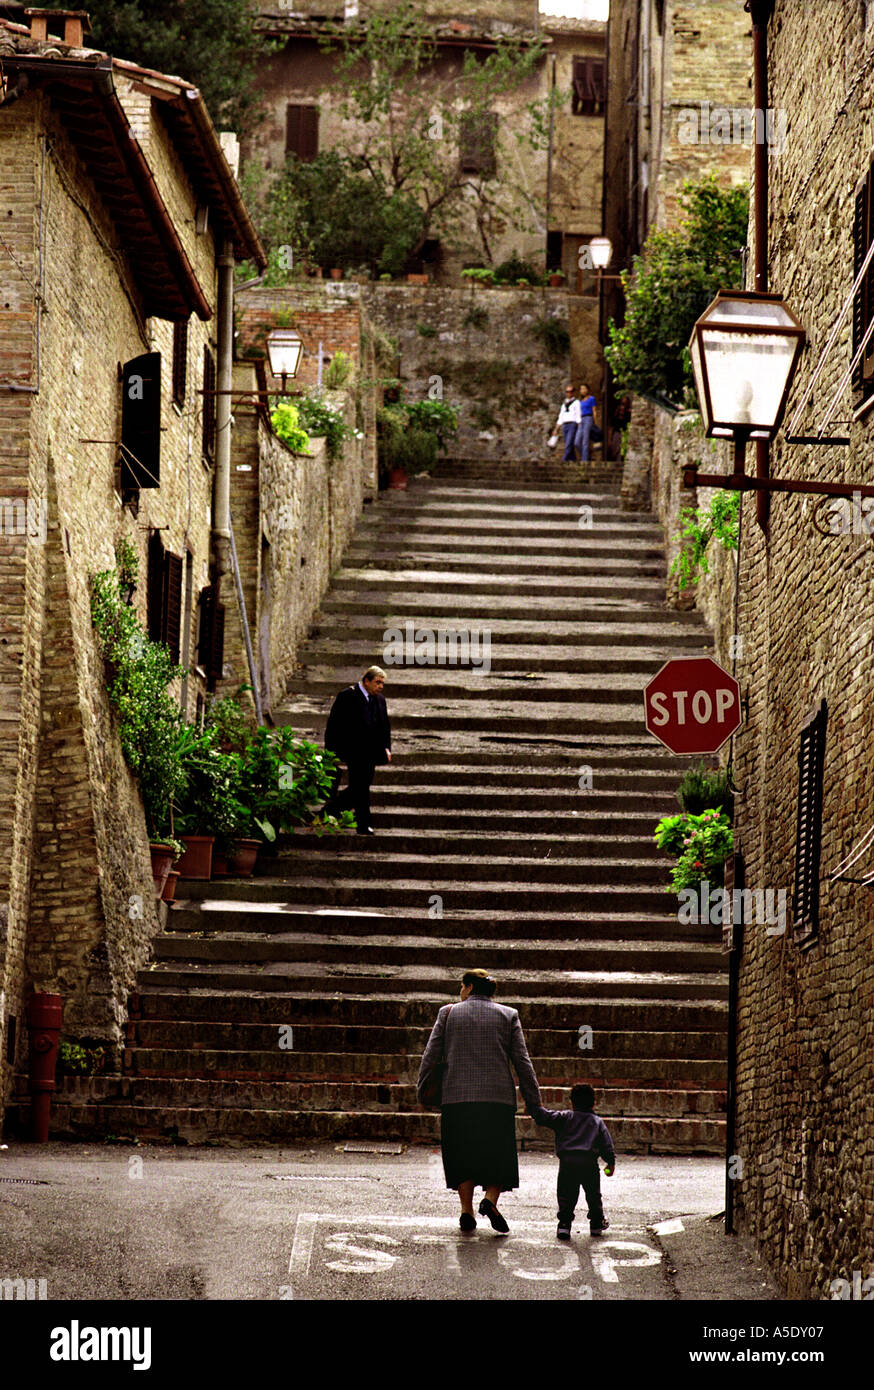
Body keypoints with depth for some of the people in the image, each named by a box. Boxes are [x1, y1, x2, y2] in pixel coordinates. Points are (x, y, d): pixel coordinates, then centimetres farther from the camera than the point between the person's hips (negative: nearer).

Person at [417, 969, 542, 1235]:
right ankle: (491, 1199, -15)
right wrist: (534, 1101, 5)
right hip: (498, 1097, 0)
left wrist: (422, 1090, 13)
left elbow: (431, 1055, 3)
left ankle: (467, 1210, 2)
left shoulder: (448, 1013, 6)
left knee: (462, 1154, 10)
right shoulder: (508, 1015, 7)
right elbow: (522, 1061, 3)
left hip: (457, 1096, 0)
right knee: (498, 1154, 8)